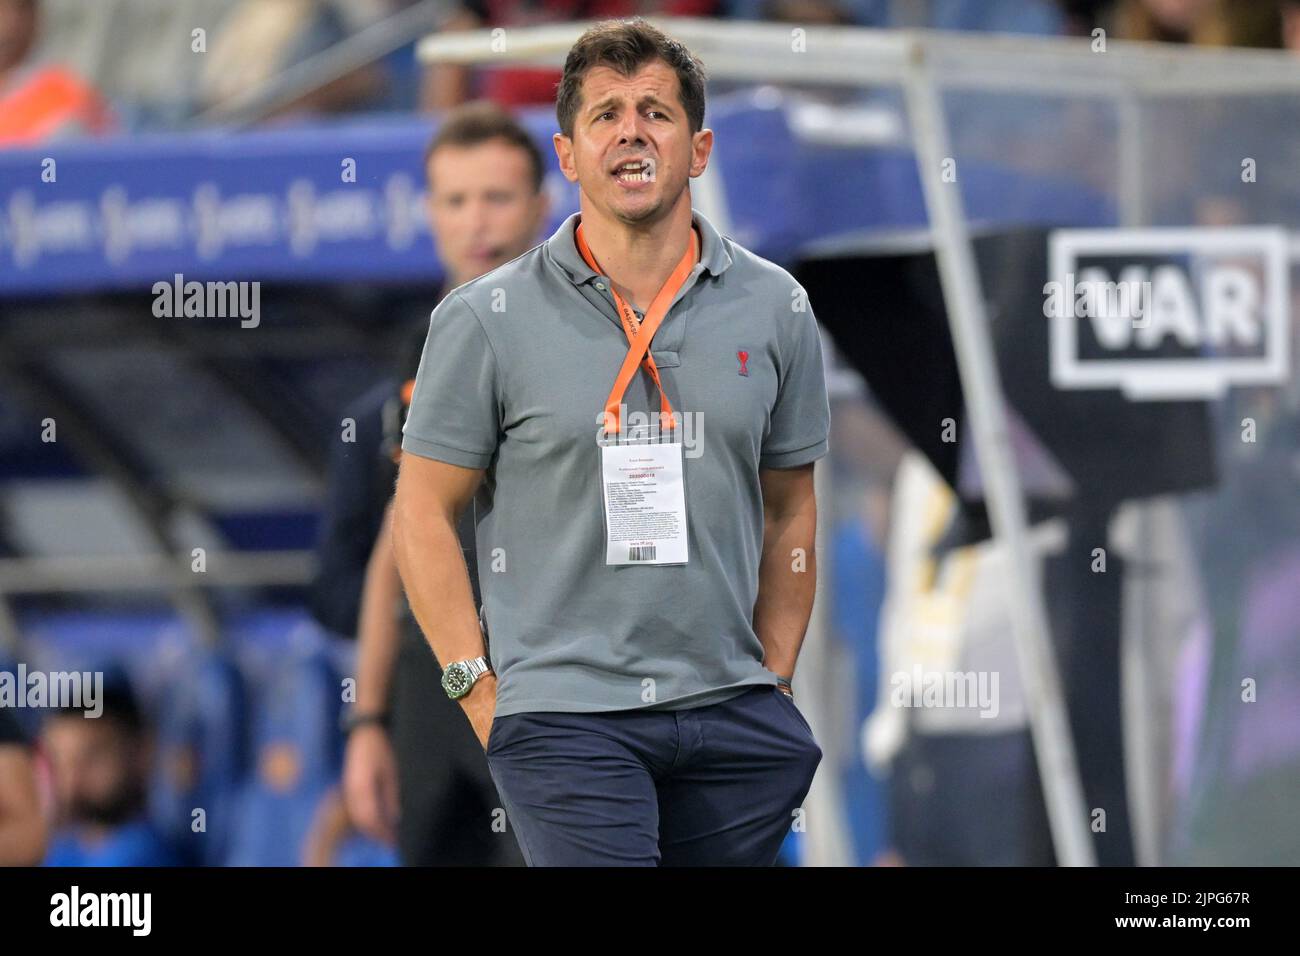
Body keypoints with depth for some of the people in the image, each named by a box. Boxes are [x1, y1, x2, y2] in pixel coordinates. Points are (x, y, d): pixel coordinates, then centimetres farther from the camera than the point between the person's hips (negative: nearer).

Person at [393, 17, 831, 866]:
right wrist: (484, 696, -3)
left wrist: (774, 685, 11)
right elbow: (423, 516, 3)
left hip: (733, 720, 4)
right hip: (566, 717, -3)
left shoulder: (774, 309, 8)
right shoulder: (488, 319, -1)